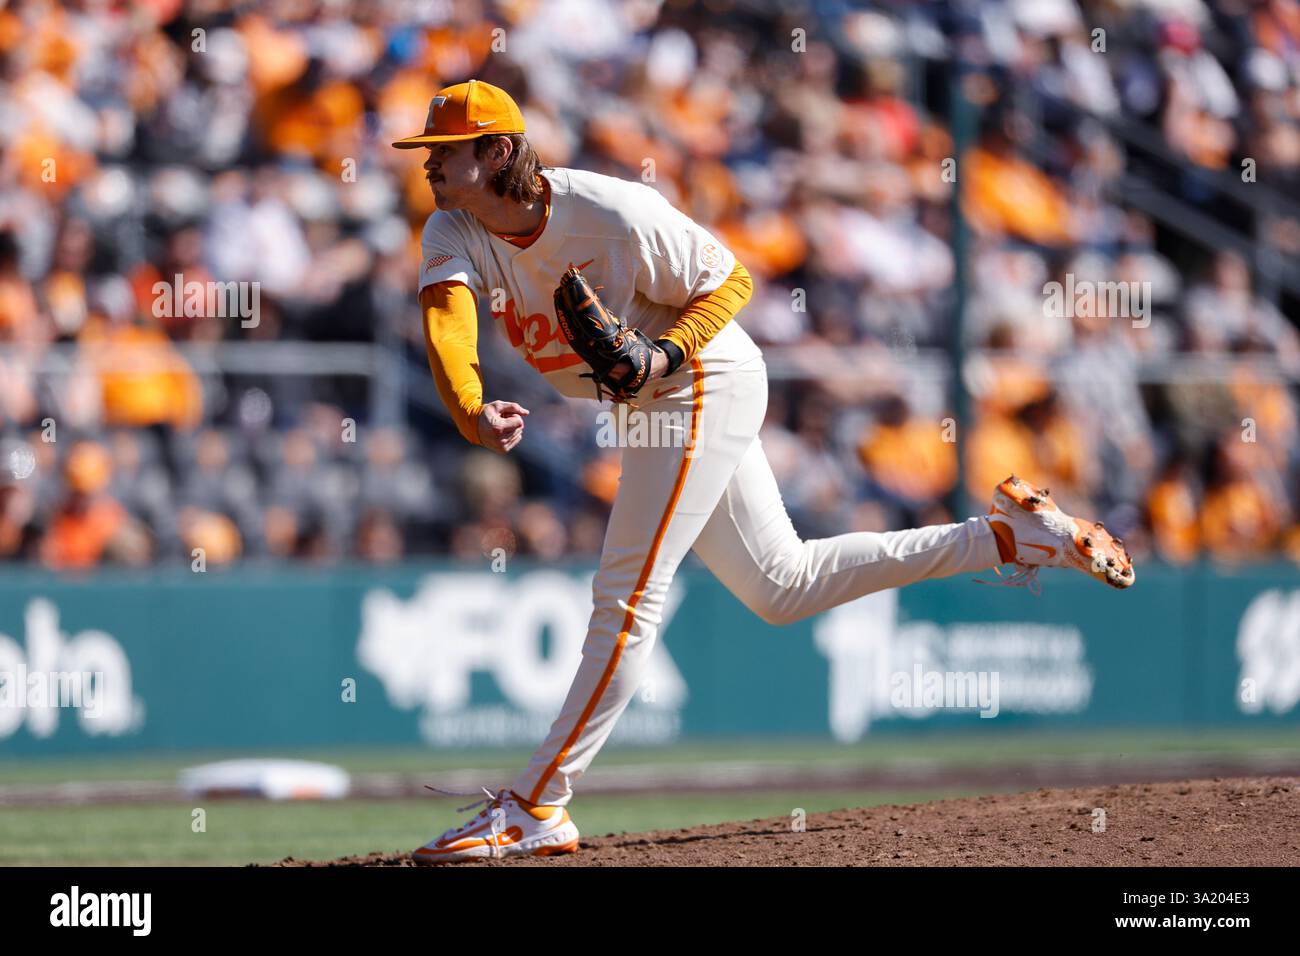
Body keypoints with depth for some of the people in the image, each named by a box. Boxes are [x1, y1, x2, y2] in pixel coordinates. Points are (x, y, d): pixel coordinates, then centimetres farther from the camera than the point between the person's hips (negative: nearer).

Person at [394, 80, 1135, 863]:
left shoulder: (616, 218, -26)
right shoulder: (455, 233, -9)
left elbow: (731, 279, -14)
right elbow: (447, 321, -28)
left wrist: (667, 353, -31)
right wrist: (471, 414, -47)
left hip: (703, 386, -9)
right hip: (654, 403, 9)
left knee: (628, 595, -11)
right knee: (785, 587, 16)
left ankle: (534, 811, -11)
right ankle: (1011, 536, 21)